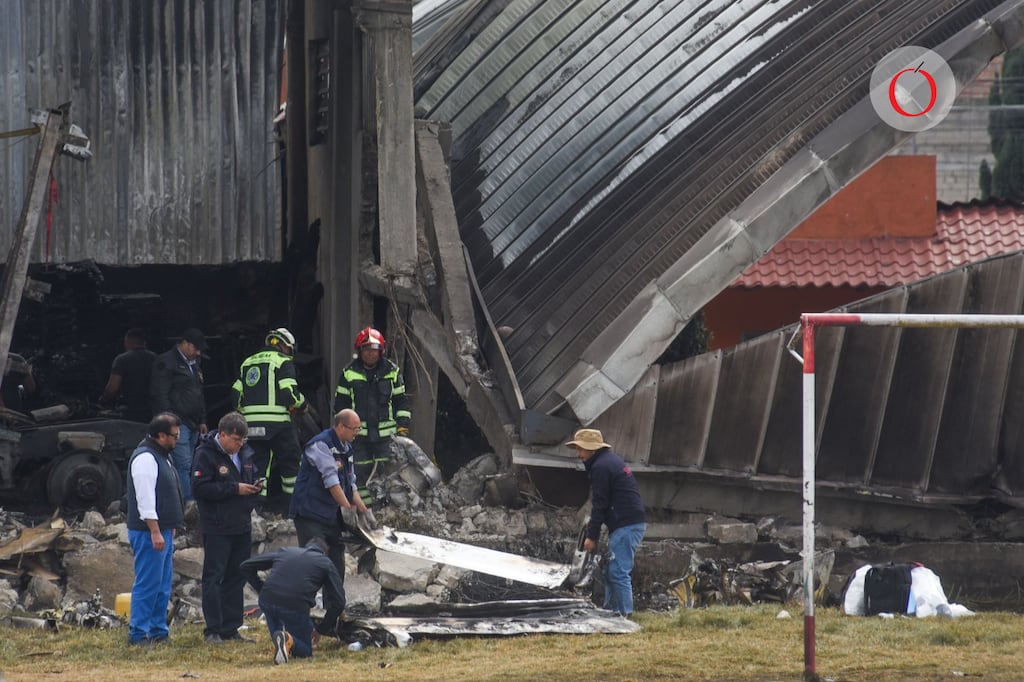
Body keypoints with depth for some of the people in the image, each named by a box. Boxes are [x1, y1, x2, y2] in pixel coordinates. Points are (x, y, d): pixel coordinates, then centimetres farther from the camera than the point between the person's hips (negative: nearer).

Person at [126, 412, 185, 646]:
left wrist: (170, 527, 24)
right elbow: (145, 499, -22)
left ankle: (158, 631, 17)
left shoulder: (161, 456, 17)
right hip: (149, 532, -10)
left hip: (163, 530, 11)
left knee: (163, 584, 12)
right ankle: (138, 633, -7)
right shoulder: (145, 458, -16)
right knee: (148, 583, -9)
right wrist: (155, 532, -24)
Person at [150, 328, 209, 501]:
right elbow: (159, 394, -12)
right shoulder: (166, 363, -6)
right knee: (183, 465, -14)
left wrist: (202, 420, 24)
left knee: (184, 466, 7)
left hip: (192, 425, 9)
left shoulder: (193, 364, 22)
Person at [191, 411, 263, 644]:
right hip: (217, 527, -8)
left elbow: (252, 475, 27)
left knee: (236, 578, 10)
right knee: (213, 578, -4)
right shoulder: (205, 454, -11)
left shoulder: (244, 454, 11)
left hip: (242, 526, 8)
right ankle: (212, 631, -2)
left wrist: (255, 486, 2)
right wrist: (234, 489, -20)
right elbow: (200, 488, -19)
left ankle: (230, 629, 16)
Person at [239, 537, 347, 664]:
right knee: (305, 651, 11)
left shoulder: (285, 551, 25)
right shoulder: (326, 563, 18)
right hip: (296, 605, -4)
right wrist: (321, 630, 20)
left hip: (267, 602, 4)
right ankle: (289, 640, -22)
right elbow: (338, 601, 11)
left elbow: (246, 566, 24)